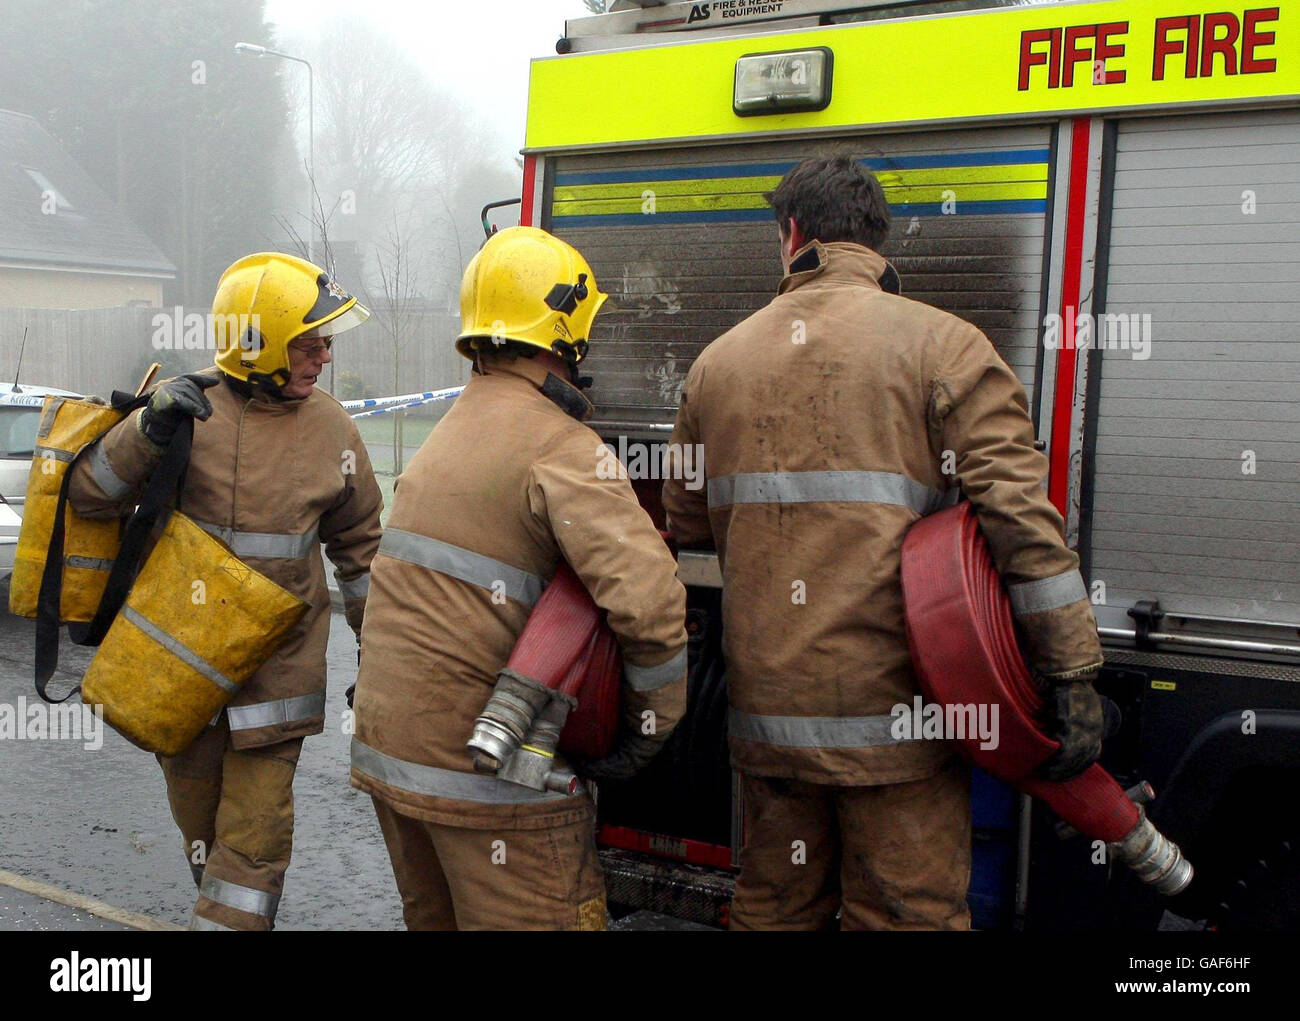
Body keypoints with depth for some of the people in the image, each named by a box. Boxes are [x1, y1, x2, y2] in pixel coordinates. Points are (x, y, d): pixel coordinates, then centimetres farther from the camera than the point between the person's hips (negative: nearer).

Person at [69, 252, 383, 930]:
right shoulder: (185, 405, -7)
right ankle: (228, 911, 38)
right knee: (200, 822, 16)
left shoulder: (331, 430, 0)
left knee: (254, 835, -3)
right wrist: (149, 430, -25)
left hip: (277, 667, 0)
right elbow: (89, 495, -7)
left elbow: (358, 545, 12)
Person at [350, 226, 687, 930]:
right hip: (484, 765, -9)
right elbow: (647, 598, -28)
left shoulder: (451, 428, 12)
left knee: (435, 917, 23)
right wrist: (651, 728, -14)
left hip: (384, 742, 9)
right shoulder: (560, 447, -17)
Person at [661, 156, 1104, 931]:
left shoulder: (718, 361, 9)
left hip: (766, 711, 4)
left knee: (773, 907, 18)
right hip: (894, 711, -4)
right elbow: (1023, 517, -13)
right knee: (908, 914, 5)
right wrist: (1075, 673, -9)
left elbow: (685, 525, 18)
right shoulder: (940, 346, -5)